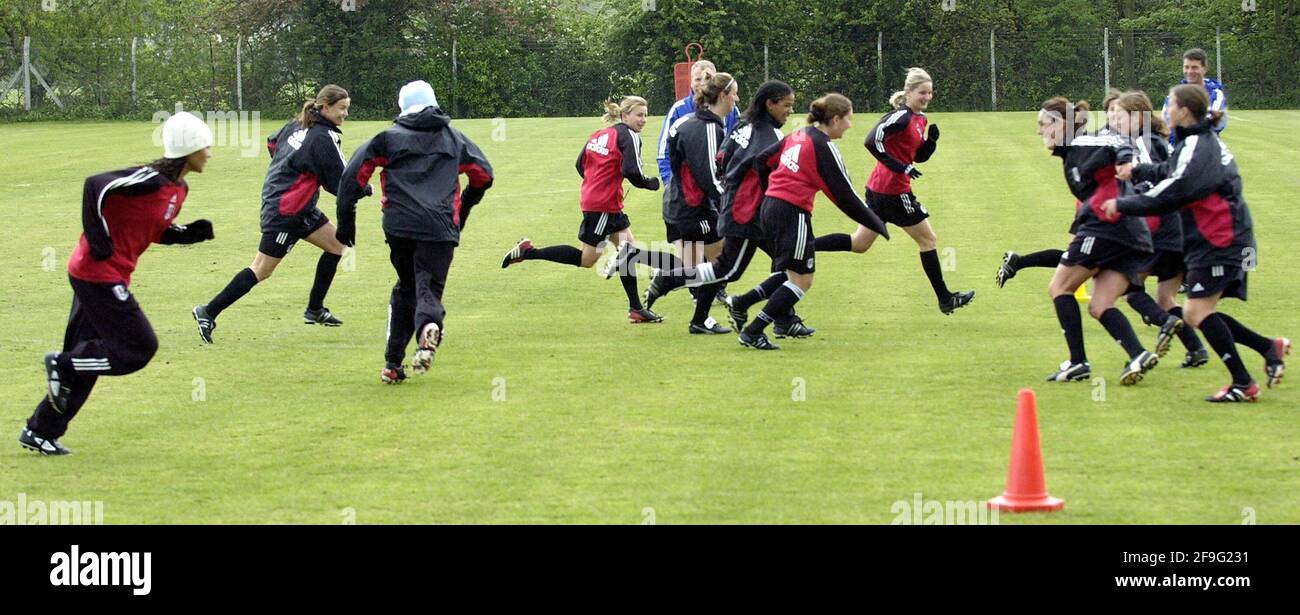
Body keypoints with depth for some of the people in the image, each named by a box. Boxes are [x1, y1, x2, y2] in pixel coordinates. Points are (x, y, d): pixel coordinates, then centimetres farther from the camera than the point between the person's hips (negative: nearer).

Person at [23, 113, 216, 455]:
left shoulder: (178, 189, 10)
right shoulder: (150, 179, -19)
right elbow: (95, 186, -24)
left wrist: (193, 233, 4)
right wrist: (98, 241, -22)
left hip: (105, 277, 10)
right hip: (100, 275, -10)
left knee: (83, 361, 13)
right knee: (140, 348, -7)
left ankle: (40, 432, 19)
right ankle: (62, 365, 2)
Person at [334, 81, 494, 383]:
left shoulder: (389, 137, 14)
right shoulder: (454, 138, 20)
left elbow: (354, 173, 5)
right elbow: (483, 175, 26)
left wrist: (346, 220, 8)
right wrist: (463, 209, 41)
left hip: (399, 226, 0)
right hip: (440, 229, 0)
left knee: (405, 289, 19)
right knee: (428, 289, -2)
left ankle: (392, 363, 11)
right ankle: (429, 325, -40)